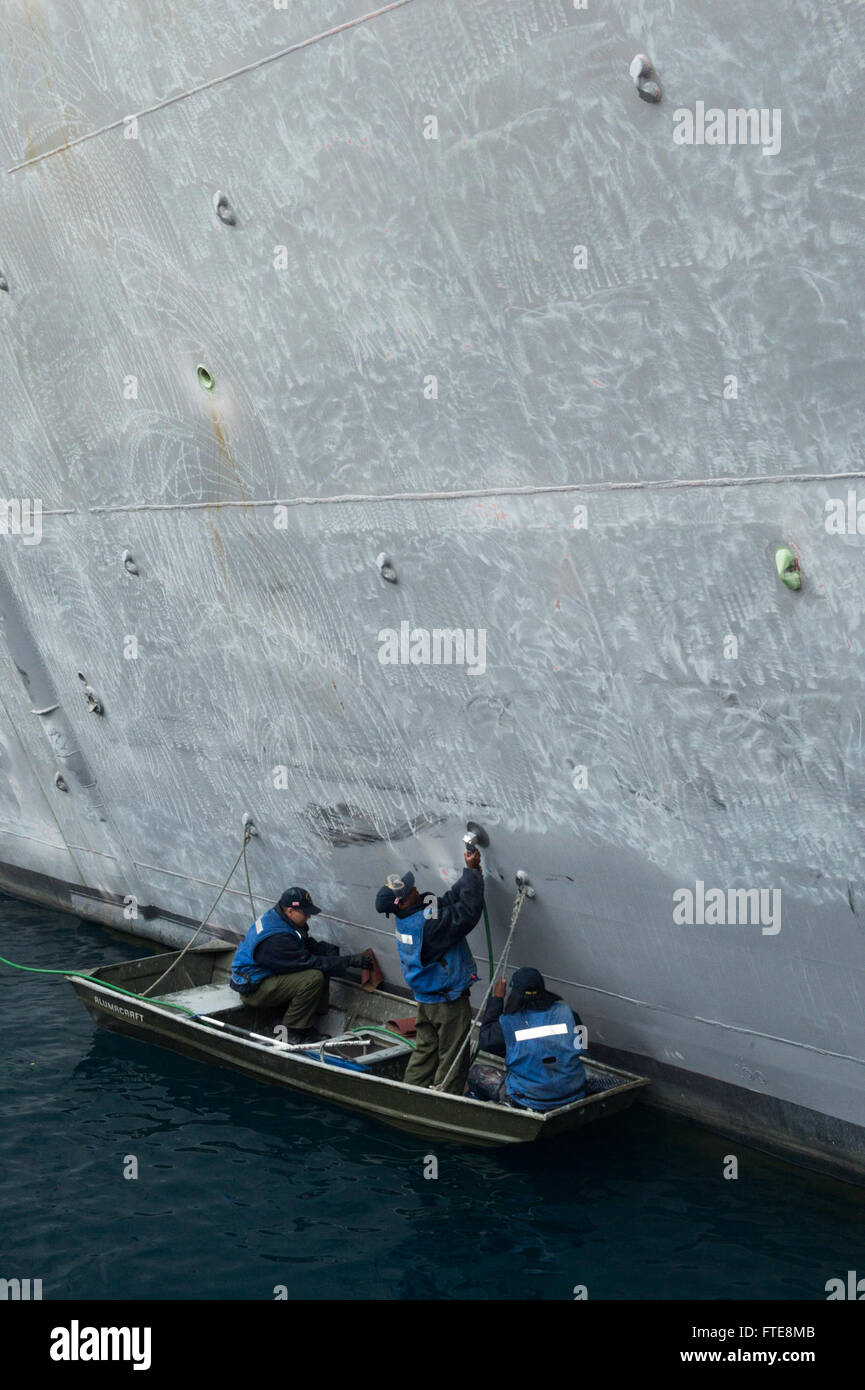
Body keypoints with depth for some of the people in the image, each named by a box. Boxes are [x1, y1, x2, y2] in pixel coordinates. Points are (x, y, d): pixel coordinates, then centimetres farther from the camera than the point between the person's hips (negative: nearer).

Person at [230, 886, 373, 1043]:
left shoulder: (273, 917, 3)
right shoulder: (277, 937, -29)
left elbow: (310, 945, 6)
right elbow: (309, 961, -27)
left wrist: (331, 949, -14)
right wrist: (350, 960, -24)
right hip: (253, 990, -11)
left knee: (322, 970, 2)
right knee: (314, 977, -26)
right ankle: (292, 1032, -13)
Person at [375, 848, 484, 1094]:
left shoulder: (406, 919, -1)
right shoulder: (426, 924, -30)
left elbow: (452, 899, 3)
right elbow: (468, 912, -31)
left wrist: (471, 874, -9)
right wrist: (472, 871, -24)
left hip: (426, 998, 9)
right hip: (449, 1000, -9)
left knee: (426, 1048, 21)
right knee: (453, 1055, 4)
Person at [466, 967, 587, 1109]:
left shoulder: (508, 1022, -12)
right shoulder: (564, 1011, -5)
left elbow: (485, 1041, 7)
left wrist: (496, 998, 11)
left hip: (531, 1102, -3)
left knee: (478, 1072, 16)